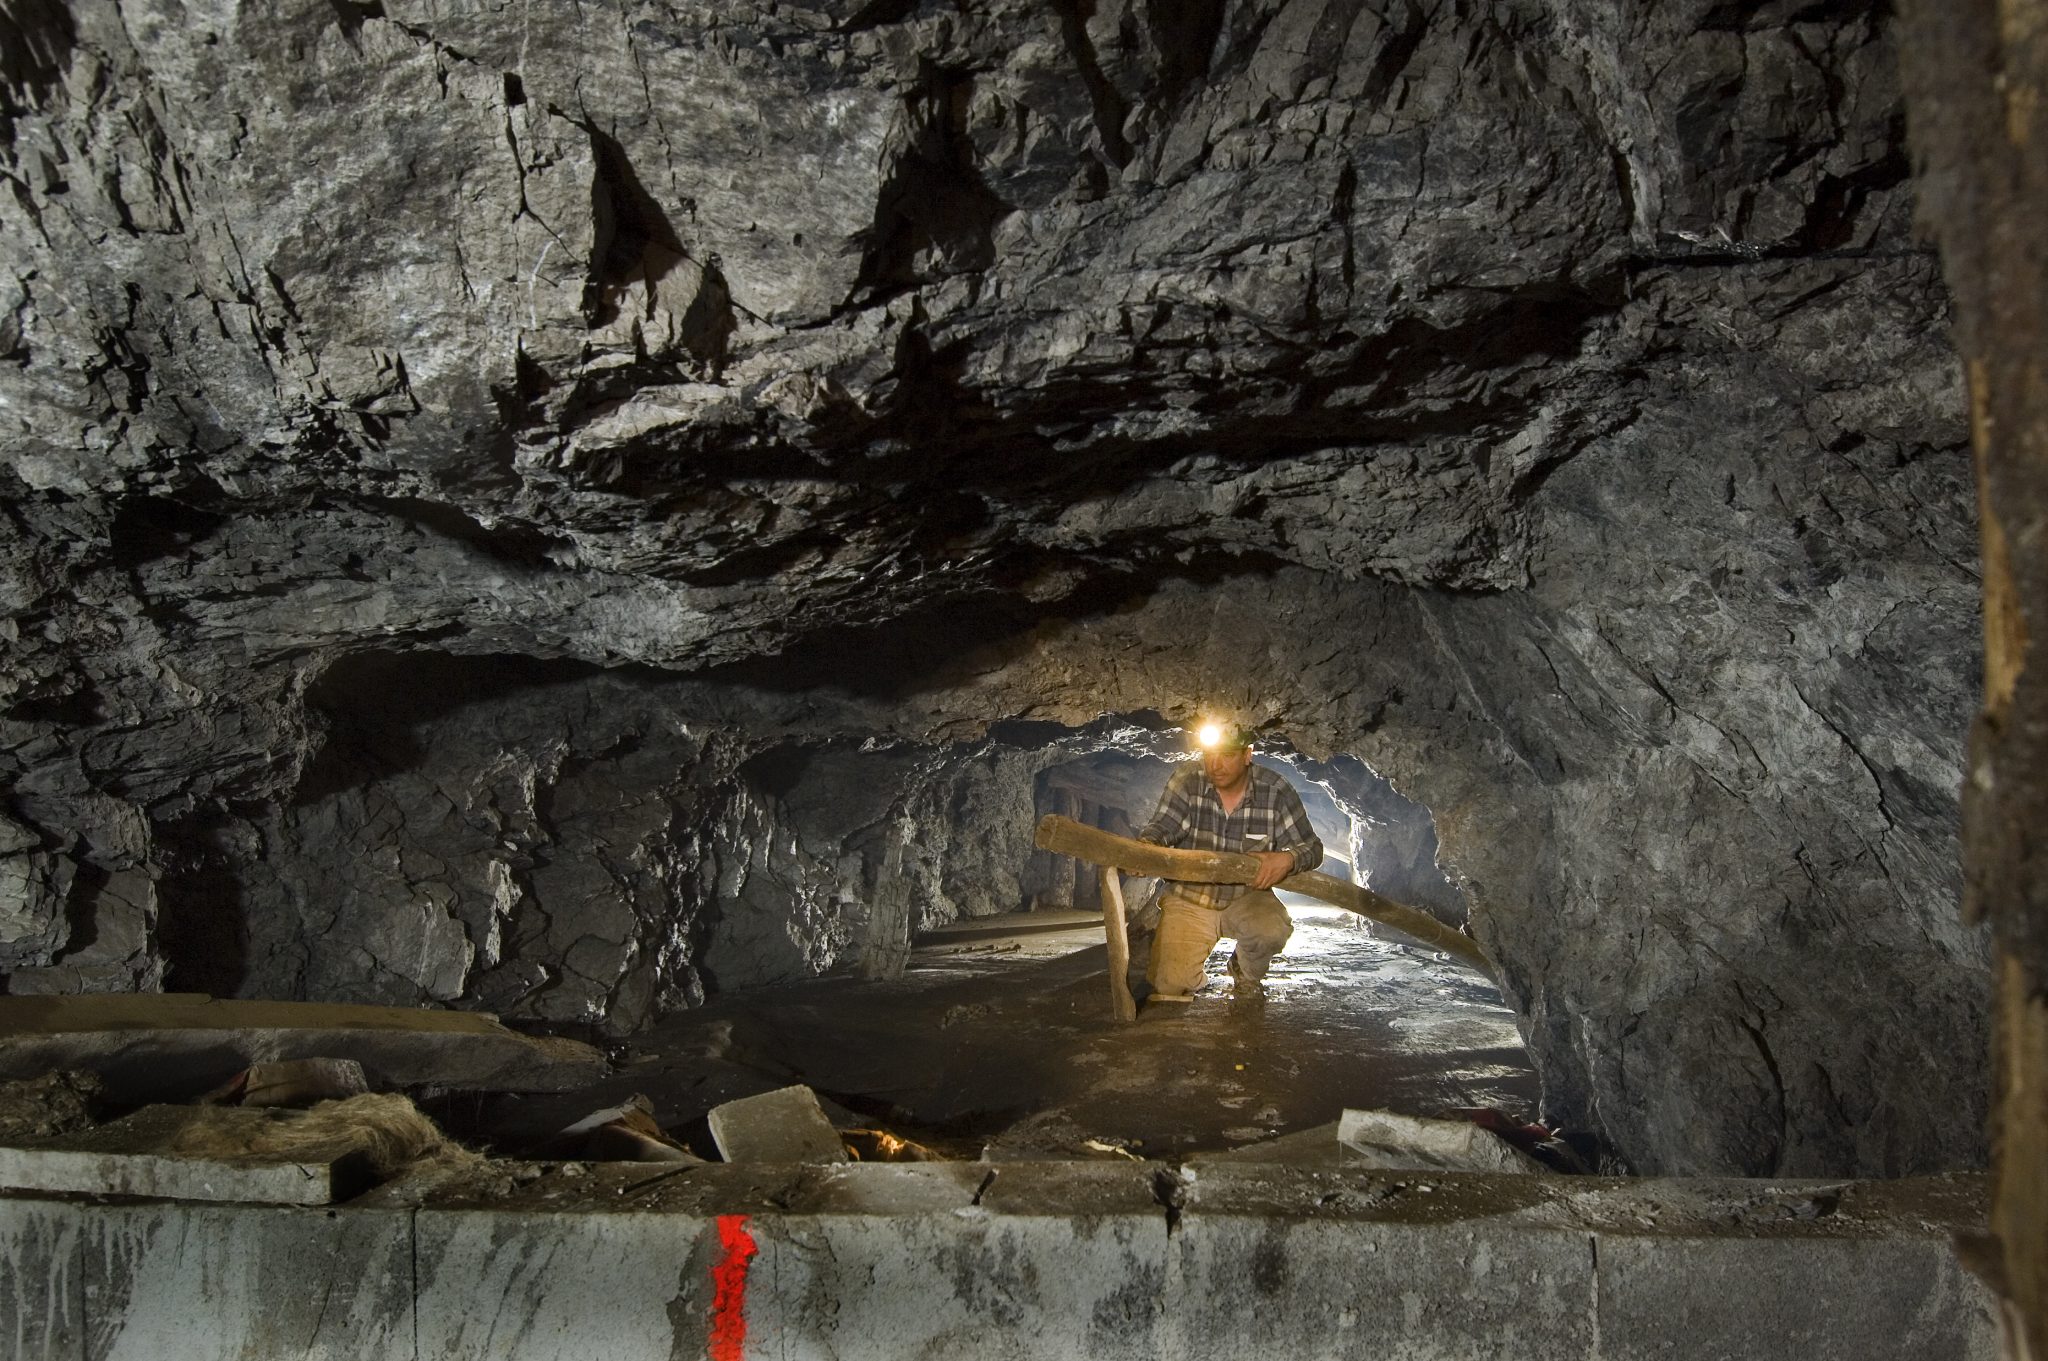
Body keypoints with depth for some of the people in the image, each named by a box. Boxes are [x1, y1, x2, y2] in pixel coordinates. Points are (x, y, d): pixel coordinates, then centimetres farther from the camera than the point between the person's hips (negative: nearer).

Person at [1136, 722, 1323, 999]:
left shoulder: (1275, 791, -11)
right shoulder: (1187, 779, -10)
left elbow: (1311, 848, -6)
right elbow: (1162, 825, -19)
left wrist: (1287, 859, -29)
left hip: (1246, 896, 1)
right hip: (1188, 896, 0)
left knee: (1272, 929, -32)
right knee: (1168, 984, -16)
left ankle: (1246, 973, 5)